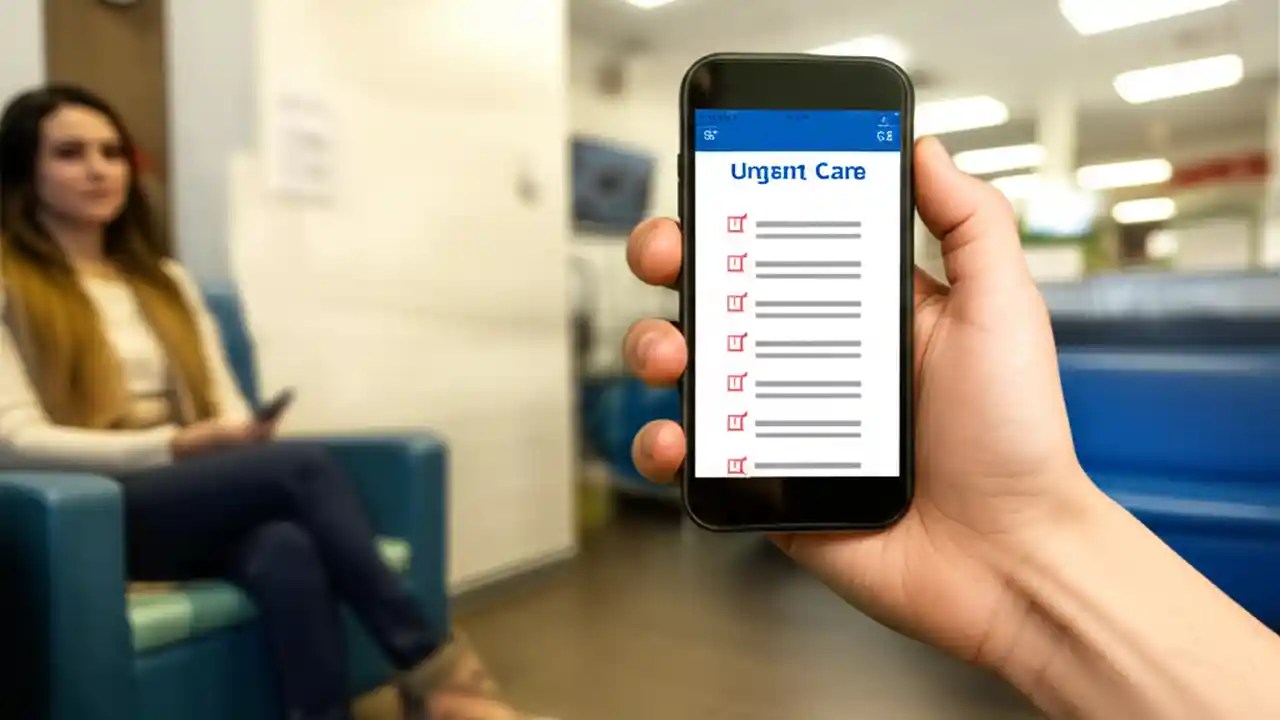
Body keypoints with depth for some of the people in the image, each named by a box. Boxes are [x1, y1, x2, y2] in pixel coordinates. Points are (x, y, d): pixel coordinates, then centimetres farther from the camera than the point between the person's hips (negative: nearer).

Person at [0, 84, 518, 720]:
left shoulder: (165, 280, 21)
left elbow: (227, 406, 13)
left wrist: (243, 436, -11)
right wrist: (176, 446, -19)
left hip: (196, 503, 5)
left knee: (286, 549, -33)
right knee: (301, 464, -30)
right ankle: (426, 664, -23)